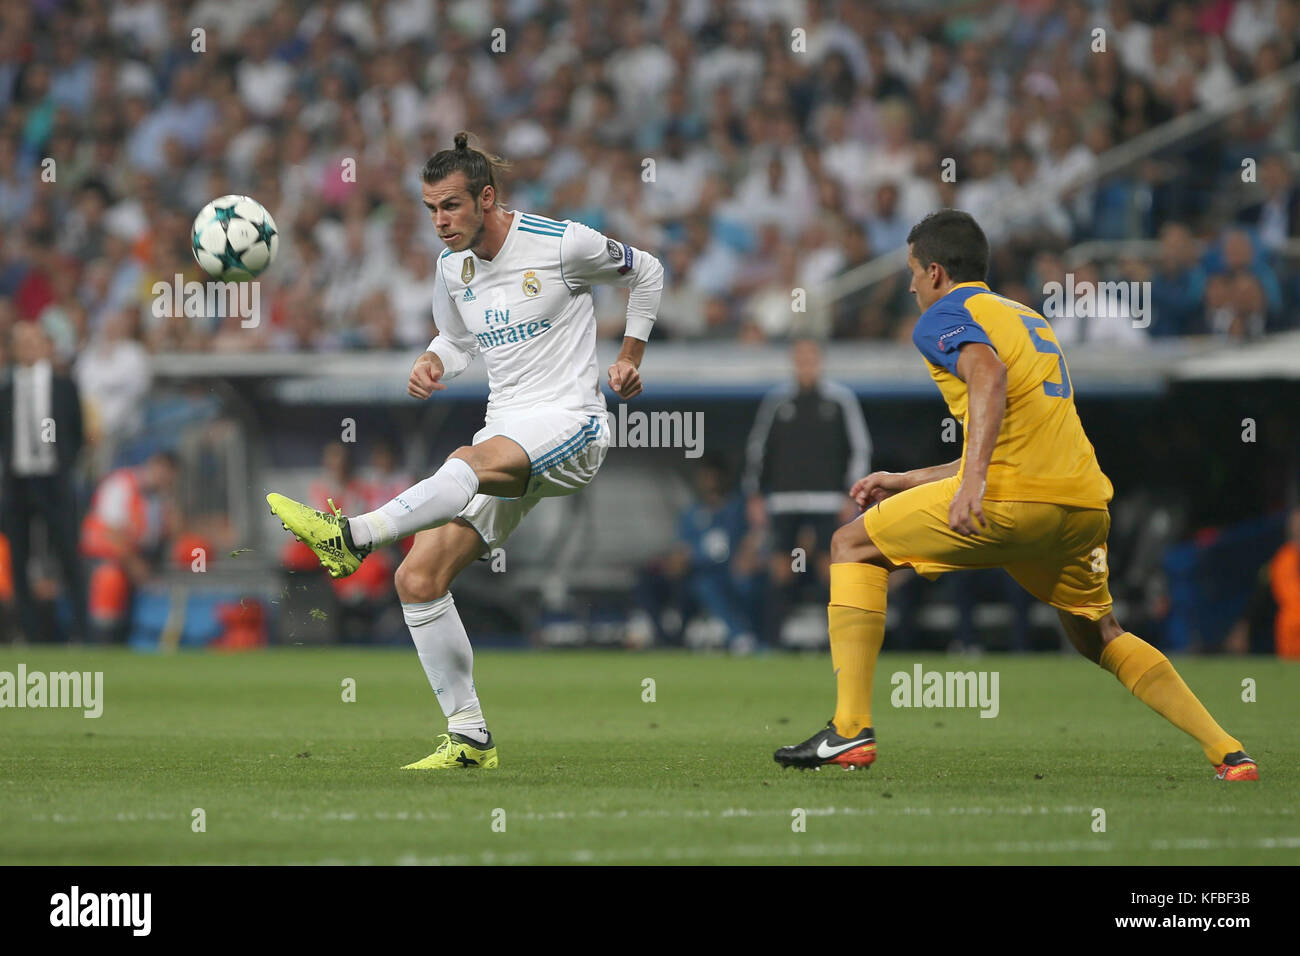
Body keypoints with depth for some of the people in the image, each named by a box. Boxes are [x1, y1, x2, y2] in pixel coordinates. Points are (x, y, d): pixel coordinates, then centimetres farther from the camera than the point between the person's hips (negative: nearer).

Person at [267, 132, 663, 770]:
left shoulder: (563, 244, -8)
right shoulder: (453, 266, 9)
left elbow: (645, 272, 9)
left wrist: (630, 357, 8)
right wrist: (432, 364, 3)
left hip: (571, 427, -7)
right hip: (505, 439, 7)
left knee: (476, 461, -40)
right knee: (418, 580, -6)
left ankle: (351, 536, -58)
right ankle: (469, 738, -1)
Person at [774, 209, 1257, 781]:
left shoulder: (943, 316, 6)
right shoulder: (1030, 321, 31)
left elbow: (988, 371, -18)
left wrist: (973, 481, -28)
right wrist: (906, 482, 40)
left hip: (1014, 499, -7)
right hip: (1085, 499, 8)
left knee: (853, 546, 8)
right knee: (1099, 638, 27)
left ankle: (851, 730, -4)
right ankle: (1228, 753, 15)